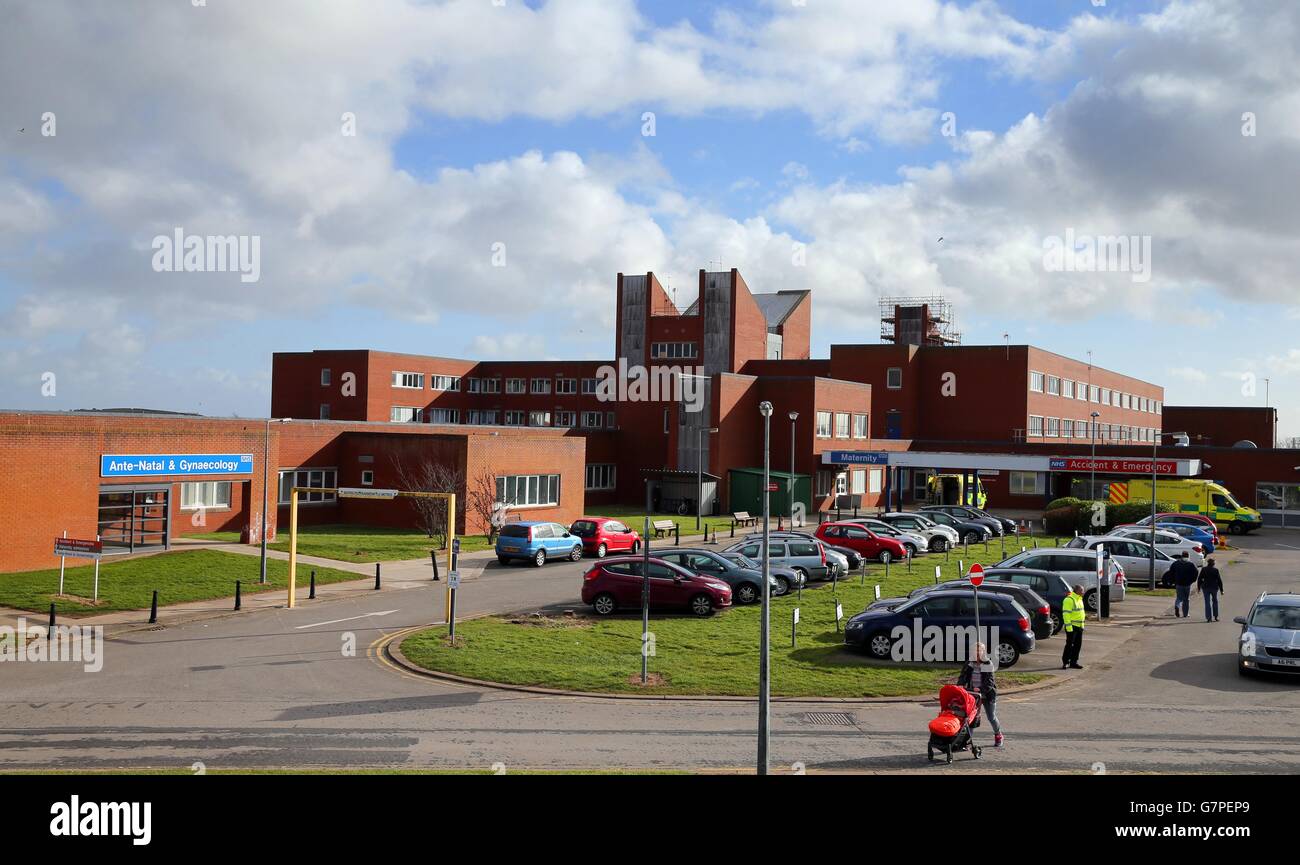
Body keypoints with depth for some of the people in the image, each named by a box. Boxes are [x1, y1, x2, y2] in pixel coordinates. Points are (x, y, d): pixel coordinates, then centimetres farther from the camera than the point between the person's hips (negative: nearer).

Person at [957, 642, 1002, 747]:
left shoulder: (988, 665, -6)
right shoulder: (969, 664, 4)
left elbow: (990, 681, -15)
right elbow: (963, 676, -3)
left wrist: (981, 689, -31)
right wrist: (960, 685, -24)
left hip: (987, 694, -2)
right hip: (973, 694, 2)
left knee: (991, 717, 8)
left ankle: (998, 735, 33)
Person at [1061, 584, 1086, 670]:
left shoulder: (1079, 599, 15)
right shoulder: (1069, 600, -15)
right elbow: (1066, 614, -20)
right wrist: (1068, 626, -24)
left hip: (1079, 626, 9)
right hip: (1072, 627, -9)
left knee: (1078, 645, 9)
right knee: (1069, 644, -5)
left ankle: (1073, 662, 15)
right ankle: (1065, 662, 4)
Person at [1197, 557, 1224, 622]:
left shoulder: (1203, 569, -5)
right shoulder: (1215, 570, -6)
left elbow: (1199, 579, -2)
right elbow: (1219, 580, -3)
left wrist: (1198, 587, 9)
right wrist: (1221, 590, 2)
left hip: (1206, 588, 0)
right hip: (1214, 587, 0)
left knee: (1207, 602, 2)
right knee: (1215, 601, 18)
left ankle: (1208, 617, -3)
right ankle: (1215, 616, 19)